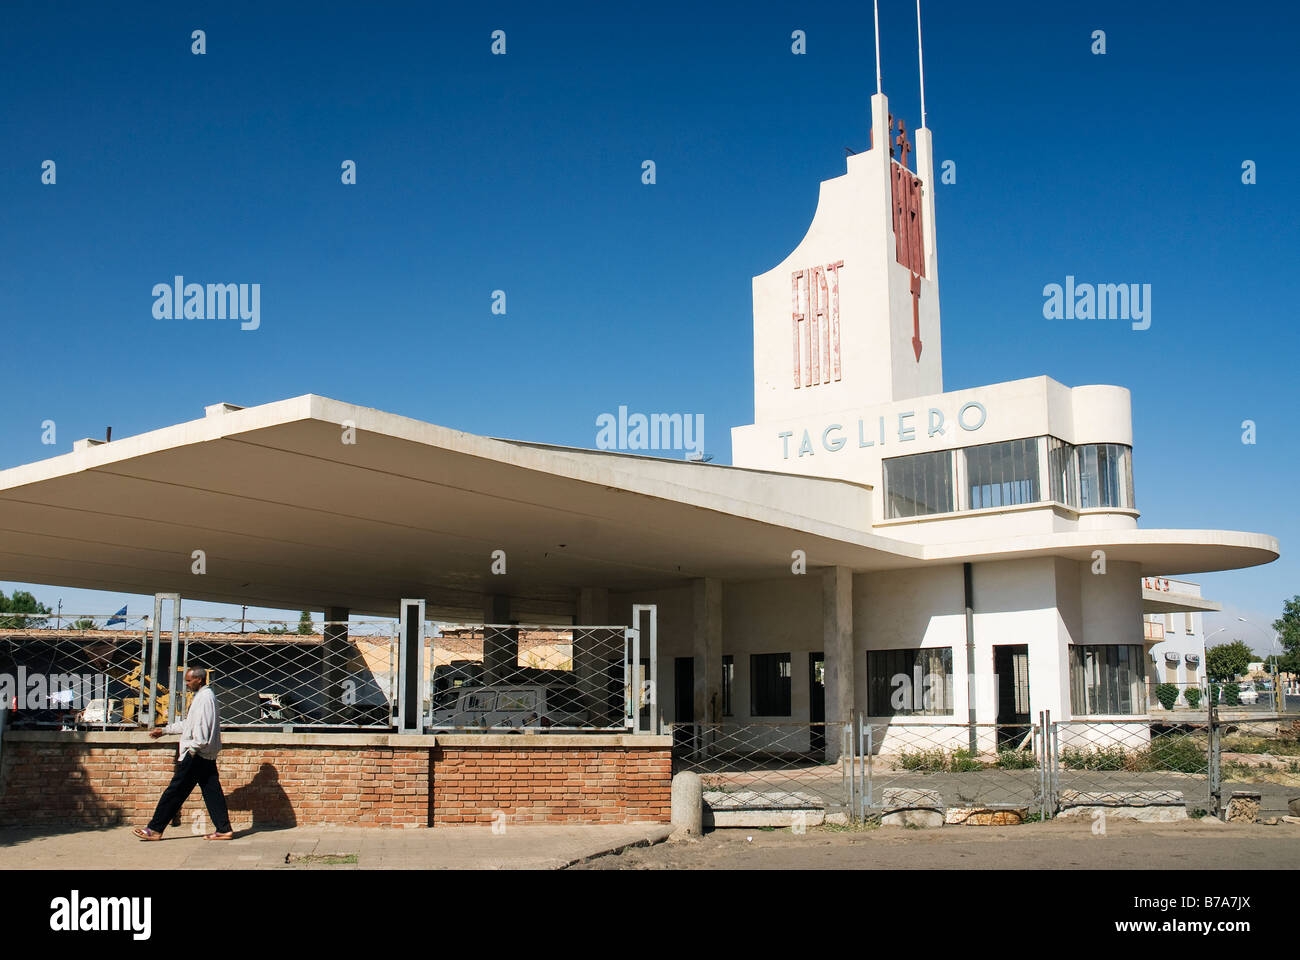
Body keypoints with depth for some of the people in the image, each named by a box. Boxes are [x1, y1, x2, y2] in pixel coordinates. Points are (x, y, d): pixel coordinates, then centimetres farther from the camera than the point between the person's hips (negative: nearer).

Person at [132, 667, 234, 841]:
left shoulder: (205, 697, -13)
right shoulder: (202, 696, 20)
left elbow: (202, 727, -21)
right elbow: (188, 724, 29)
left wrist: (193, 749, -20)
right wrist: (164, 730, 30)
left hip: (196, 754, -10)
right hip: (207, 756, 10)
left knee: (175, 791, -3)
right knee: (212, 791, 6)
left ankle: (155, 829, 2)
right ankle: (224, 829, 4)